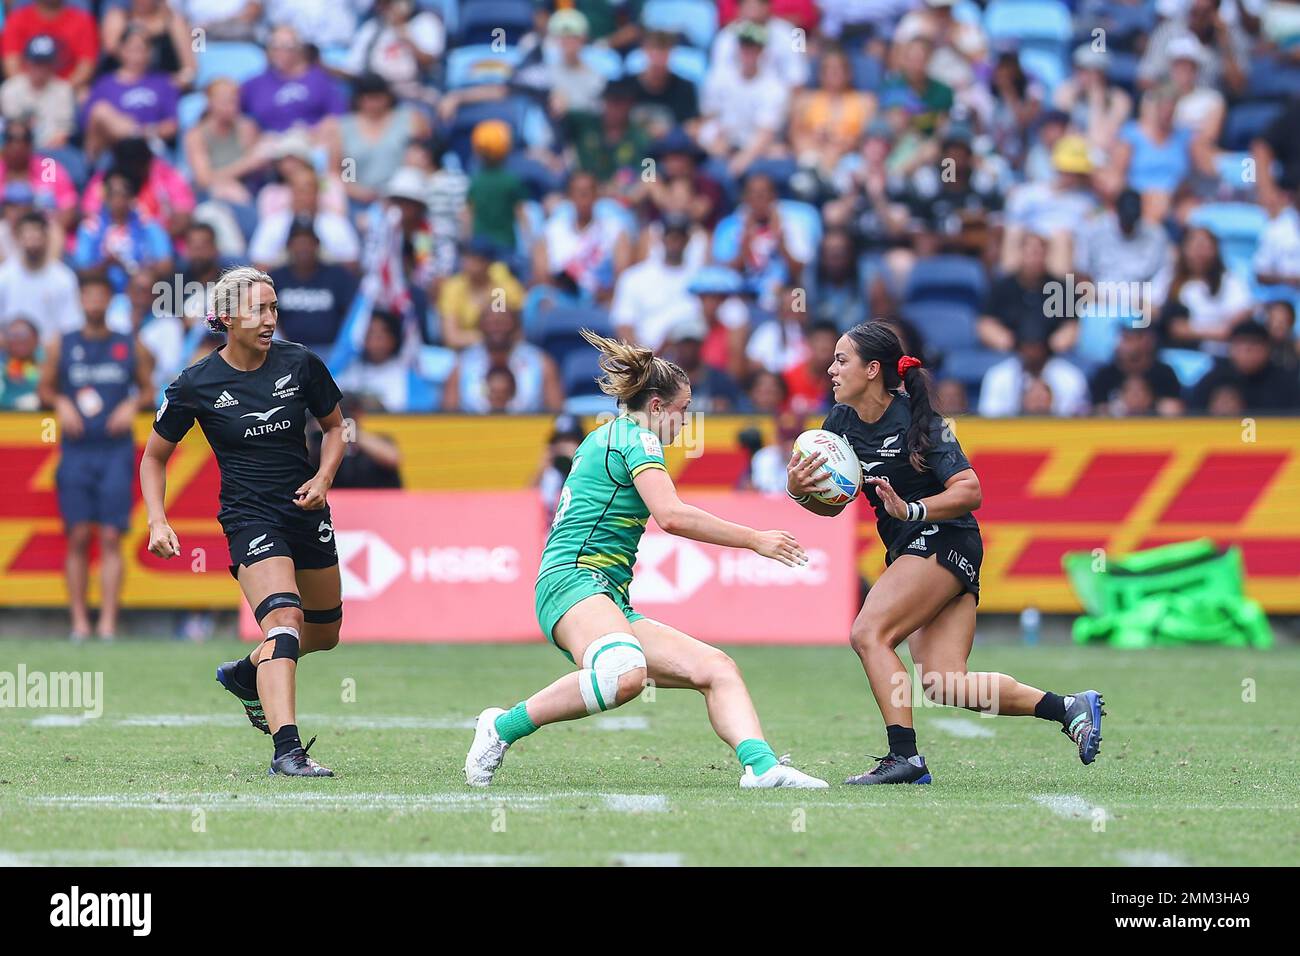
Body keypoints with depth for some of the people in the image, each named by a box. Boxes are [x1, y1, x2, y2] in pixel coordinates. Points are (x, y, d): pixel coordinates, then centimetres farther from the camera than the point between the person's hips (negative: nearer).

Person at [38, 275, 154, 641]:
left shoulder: (131, 347, 8)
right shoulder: (61, 347, 8)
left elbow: (148, 390, 15)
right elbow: (44, 388, 15)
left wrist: (133, 405, -5)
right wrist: (61, 403, -4)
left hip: (116, 449, -1)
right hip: (76, 450, 1)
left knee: (111, 538, -7)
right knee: (78, 538, -3)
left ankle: (108, 622, -10)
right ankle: (79, 621, 0)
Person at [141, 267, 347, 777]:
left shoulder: (300, 364, -4)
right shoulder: (195, 384, -10)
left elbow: (333, 426, 13)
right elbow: (155, 456, 3)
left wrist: (323, 477, -5)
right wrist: (158, 522, -9)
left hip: (306, 508, 5)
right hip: (250, 518, -5)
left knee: (324, 634, 18)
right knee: (284, 623, -25)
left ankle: (245, 673, 46)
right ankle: (286, 750, -33)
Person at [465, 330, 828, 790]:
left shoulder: (606, 434, 26)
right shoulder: (635, 437, -2)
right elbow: (671, 516, -16)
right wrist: (754, 539, -10)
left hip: (611, 601, 11)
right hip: (575, 580, -11)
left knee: (717, 668, -5)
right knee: (625, 674, -40)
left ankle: (761, 765, -28)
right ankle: (502, 726, -25)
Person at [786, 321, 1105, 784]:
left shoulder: (916, 421, -15)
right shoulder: (841, 422, 6)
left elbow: (969, 491, -18)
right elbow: (832, 503, 11)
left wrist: (910, 510, -30)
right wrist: (800, 491, -10)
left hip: (944, 542, -8)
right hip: (908, 551, 8)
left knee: (869, 633, -21)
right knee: (943, 686, -4)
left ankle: (904, 756, -20)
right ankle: (1069, 707, 3)